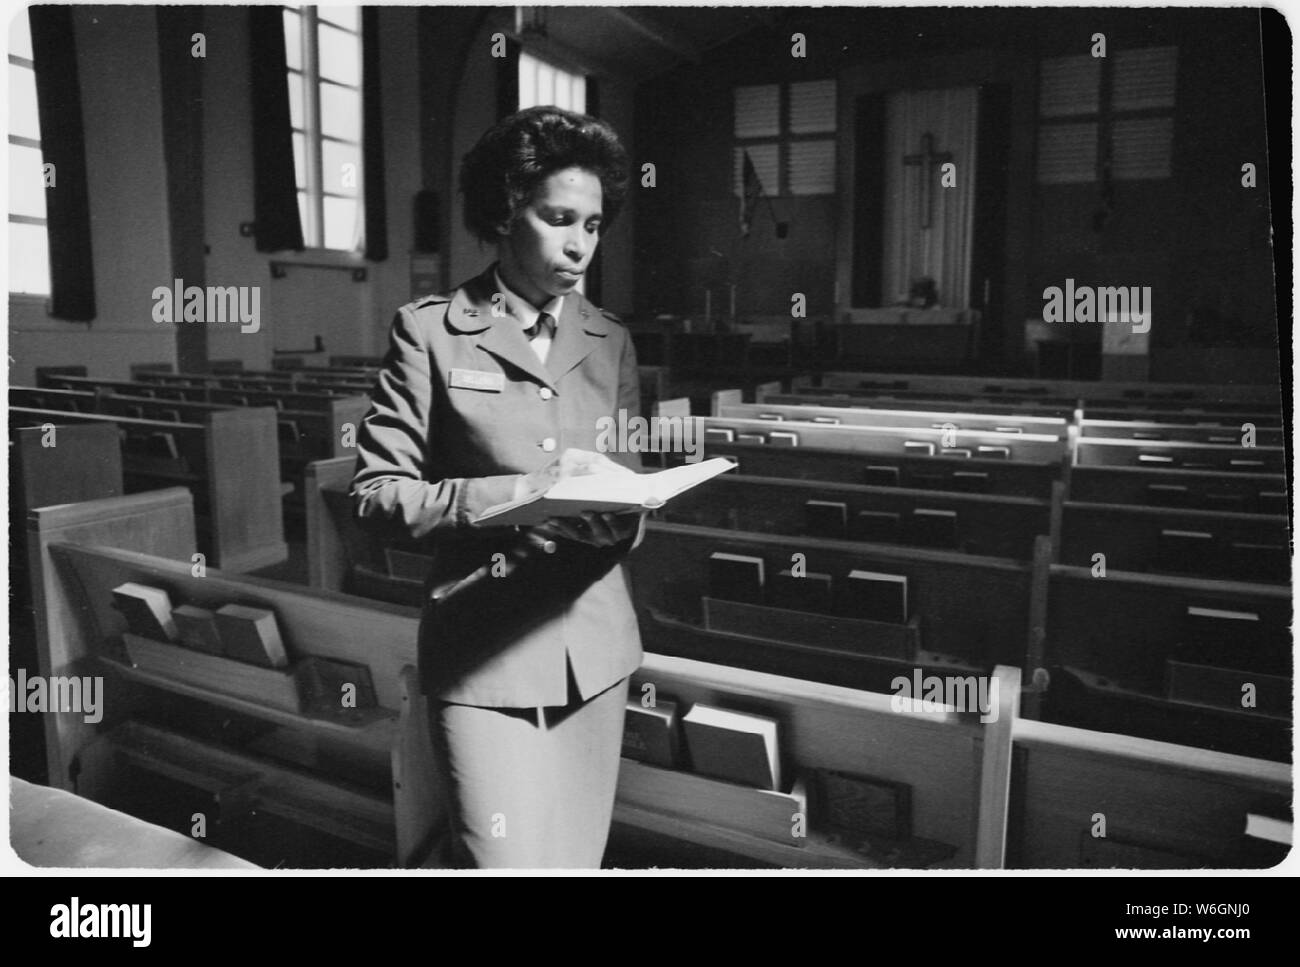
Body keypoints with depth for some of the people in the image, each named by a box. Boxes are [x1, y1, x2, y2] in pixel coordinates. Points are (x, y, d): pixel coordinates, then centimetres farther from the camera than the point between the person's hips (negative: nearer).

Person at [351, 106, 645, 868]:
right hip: (485, 655, -4)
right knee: (507, 859, -8)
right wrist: (520, 494, -17)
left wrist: (617, 518, -13)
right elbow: (377, 492, -5)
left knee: (578, 858, 12)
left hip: (595, 650, 4)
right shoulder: (431, 332, -2)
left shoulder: (612, 342, 11)